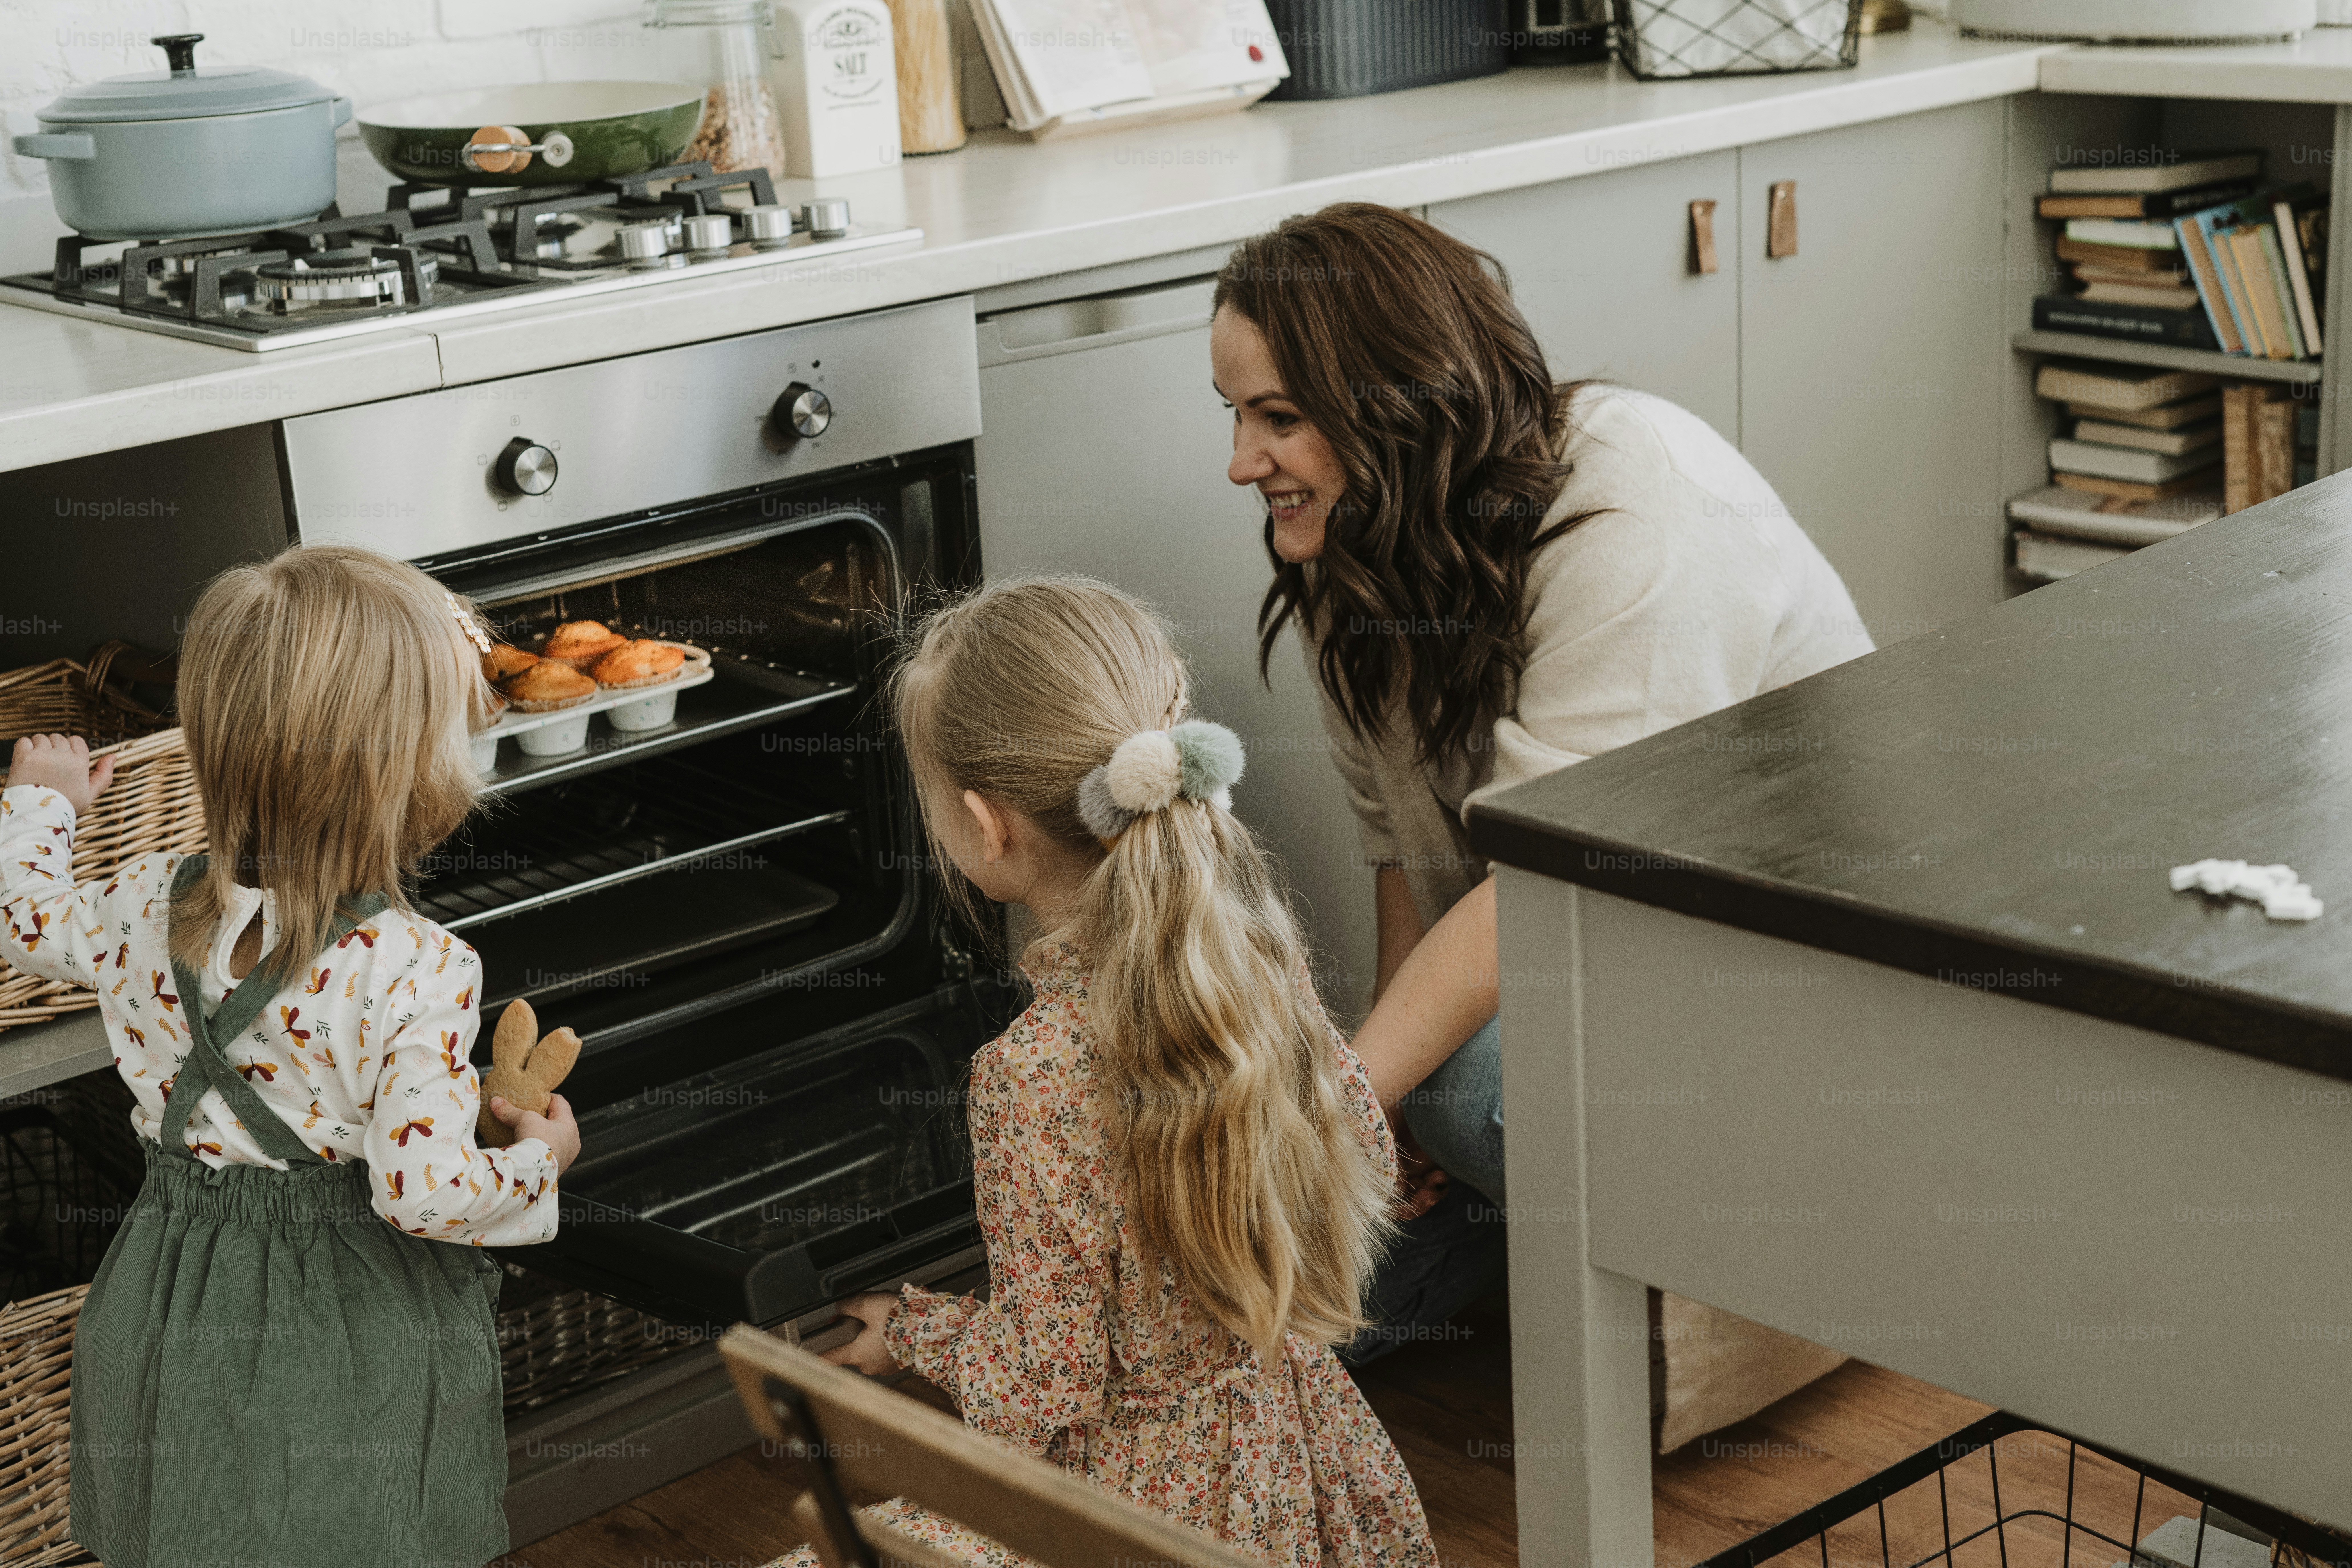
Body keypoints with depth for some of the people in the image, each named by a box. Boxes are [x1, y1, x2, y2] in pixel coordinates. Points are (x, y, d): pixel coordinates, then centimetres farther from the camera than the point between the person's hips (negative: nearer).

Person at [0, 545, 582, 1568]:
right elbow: (426, 1189, -28)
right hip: (353, 1341, -4)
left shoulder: (146, 912, -8)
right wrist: (537, 1159, -8)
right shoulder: (416, 972, -25)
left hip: (179, 1313, 5)